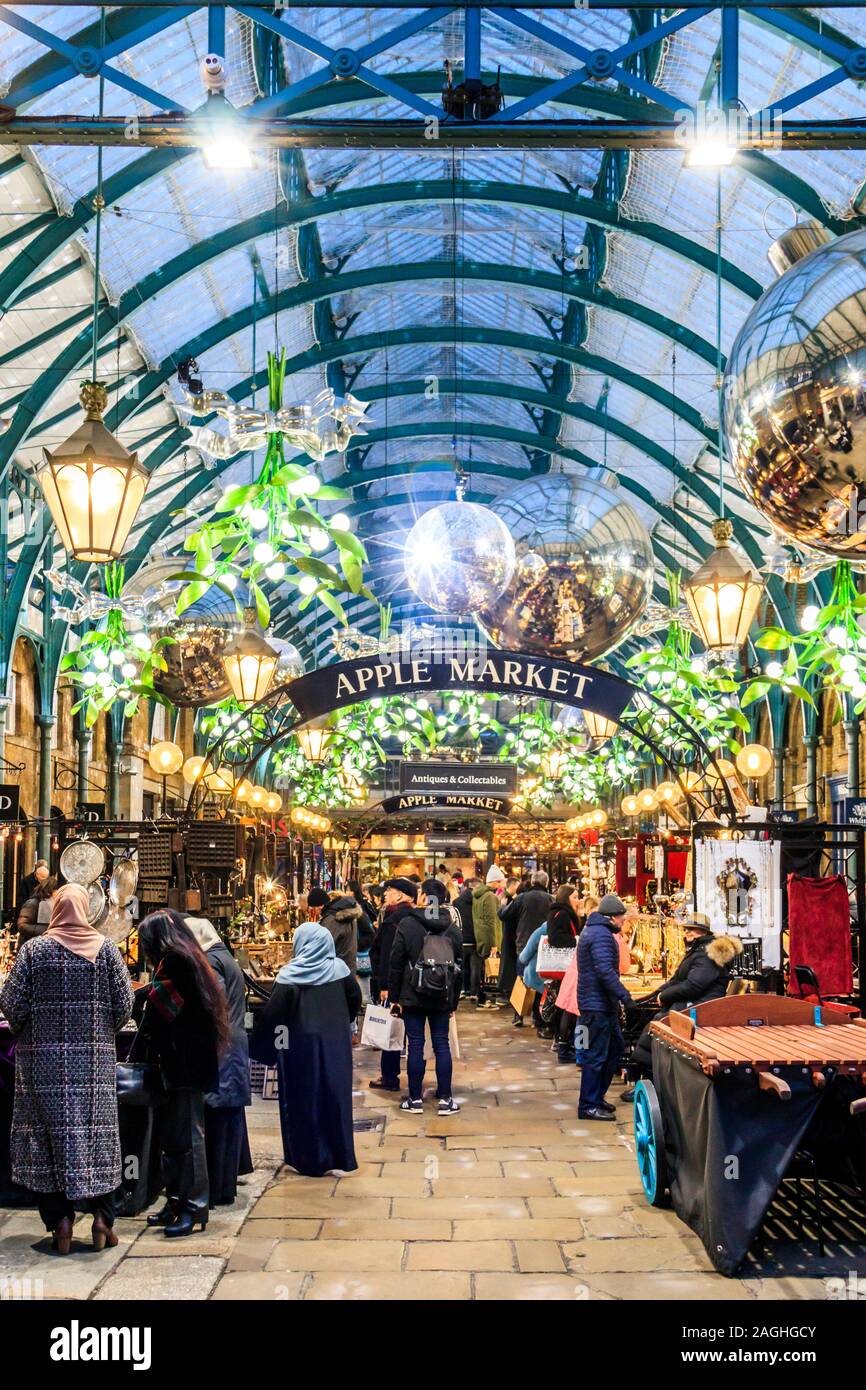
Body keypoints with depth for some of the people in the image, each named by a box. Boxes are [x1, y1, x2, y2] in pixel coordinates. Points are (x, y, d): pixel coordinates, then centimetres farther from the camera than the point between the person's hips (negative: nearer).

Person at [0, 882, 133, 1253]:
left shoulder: (34, 948, -4)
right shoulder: (106, 948, 0)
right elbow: (124, 1003, -2)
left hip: (43, 1057, -1)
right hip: (95, 1058, 1)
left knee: (48, 1132, 5)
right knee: (96, 1133, 8)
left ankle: (60, 1220, 3)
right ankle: (102, 1215, 6)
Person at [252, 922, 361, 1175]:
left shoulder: (290, 975, -14)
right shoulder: (339, 969, -4)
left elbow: (272, 1013, -14)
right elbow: (355, 999, 5)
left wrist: (260, 1047, -5)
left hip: (301, 1046, -3)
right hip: (336, 1043, 3)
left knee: (303, 1100, 9)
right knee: (335, 1097, 12)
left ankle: (309, 1160, 15)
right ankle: (340, 1158, 18)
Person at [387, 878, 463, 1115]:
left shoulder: (407, 924, -9)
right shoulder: (453, 929, 4)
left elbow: (396, 963, -7)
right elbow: (458, 967, 8)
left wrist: (394, 996, 0)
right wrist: (453, 1002, 14)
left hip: (412, 996, -3)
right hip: (442, 997, 3)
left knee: (415, 1044, 3)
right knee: (442, 1044, 8)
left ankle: (415, 1099, 10)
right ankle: (445, 1099, 10)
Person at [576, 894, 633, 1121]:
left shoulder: (592, 930, 16)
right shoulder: (601, 935, -19)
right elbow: (605, 971, -28)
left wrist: (619, 995, 23)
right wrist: (625, 996, -26)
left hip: (602, 1003, 11)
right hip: (597, 1005, -11)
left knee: (615, 1047, 18)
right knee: (596, 1056, -4)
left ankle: (596, 1096, 26)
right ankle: (588, 1106, 2)